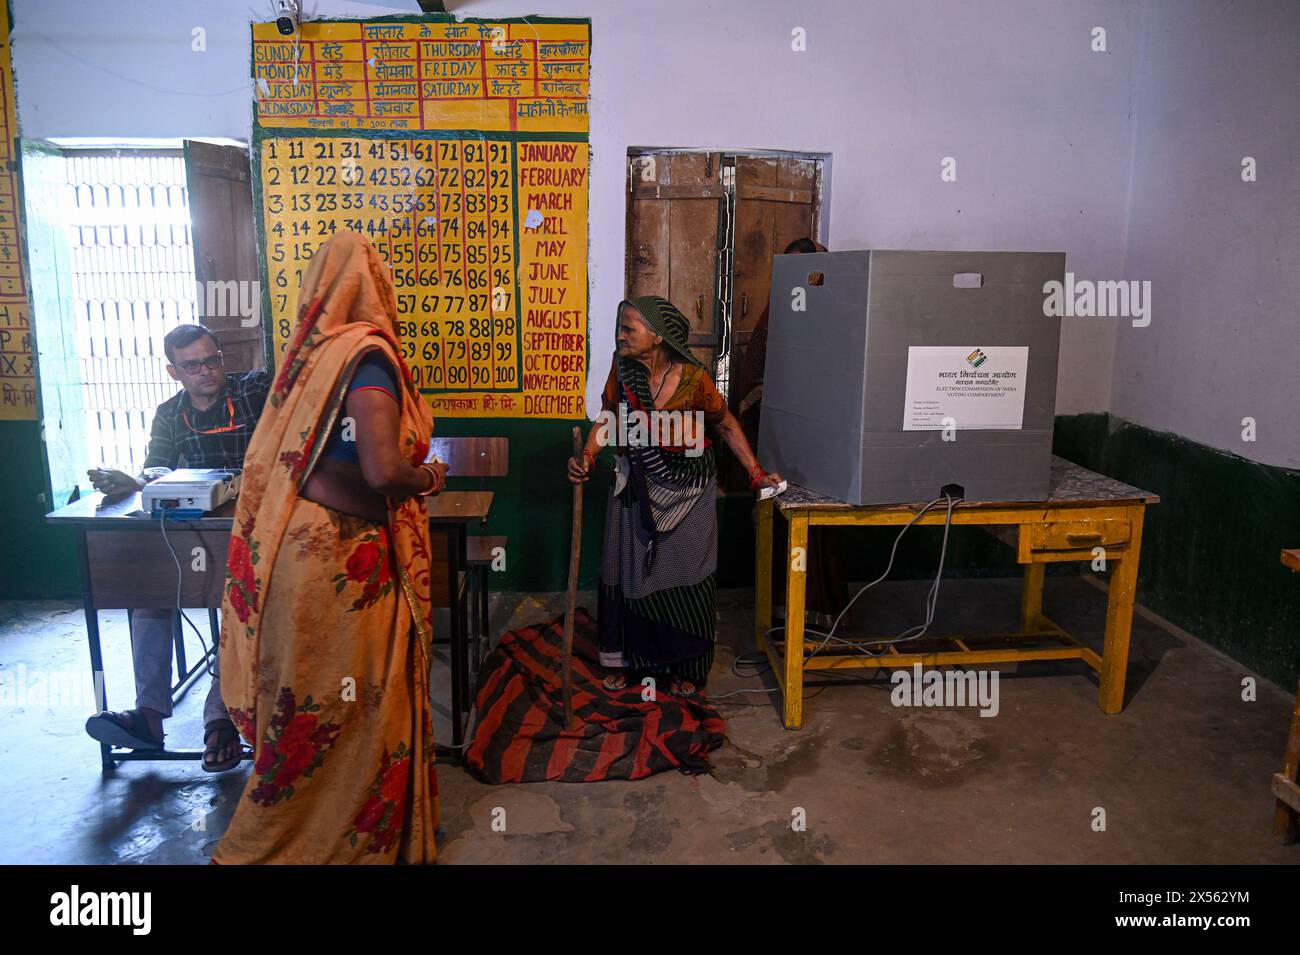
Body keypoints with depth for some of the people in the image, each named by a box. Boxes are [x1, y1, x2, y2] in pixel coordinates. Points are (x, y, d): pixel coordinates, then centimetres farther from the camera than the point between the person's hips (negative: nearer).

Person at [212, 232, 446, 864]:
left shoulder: (313, 349, 8)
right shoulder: (368, 352, -15)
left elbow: (302, 451, 13)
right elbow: (384, 472, -26)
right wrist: (429, 478, -5)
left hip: (302, 541, 8)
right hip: (342, 557, -8)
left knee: (312, 709, 20)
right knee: (338, 709, 8)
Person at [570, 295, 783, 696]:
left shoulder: (693, 378, -19)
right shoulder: (623, 366, -10)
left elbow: (726, 426, -5)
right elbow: (607, 418, 2)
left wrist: (756, 473, -6)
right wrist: (587, 459, -14)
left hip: (686, 490, -3)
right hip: (636, 488, 3)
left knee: (684, 576, 7)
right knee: (628, 571, 9)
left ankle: (684, 667, 25)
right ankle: (627, 660, 28)